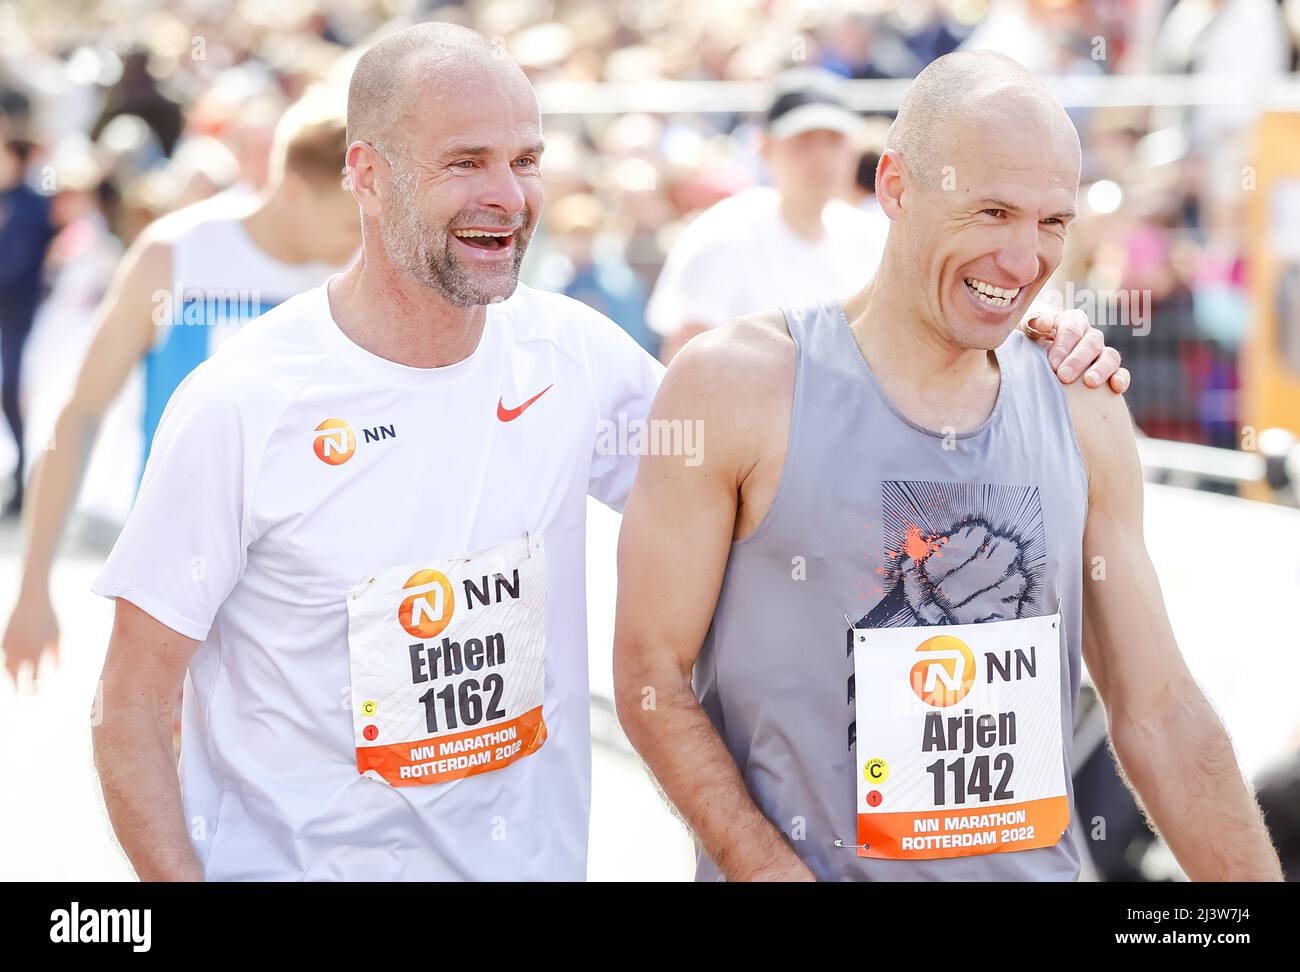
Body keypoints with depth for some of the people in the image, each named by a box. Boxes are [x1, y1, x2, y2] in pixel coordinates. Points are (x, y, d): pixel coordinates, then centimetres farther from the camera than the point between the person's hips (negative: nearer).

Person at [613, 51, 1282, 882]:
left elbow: (1160, 714, 4)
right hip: (805, 862, -4)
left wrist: (1257, 879, -2)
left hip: (1035, 863, 4)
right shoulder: (739, 386, -11)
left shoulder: (1083, 415, 0)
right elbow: (651, 673, -9)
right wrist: (775, 870, -19)